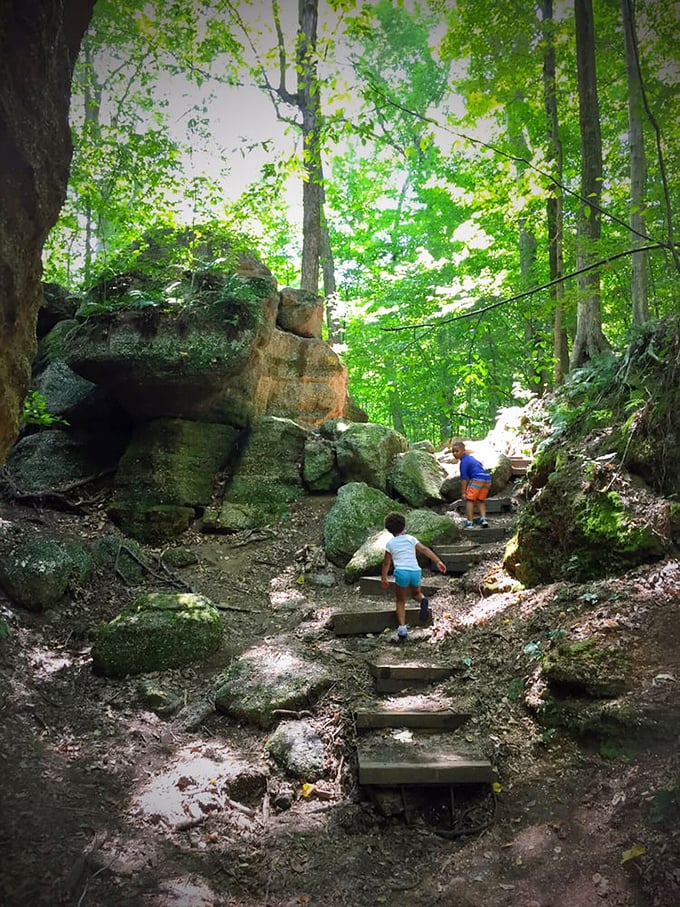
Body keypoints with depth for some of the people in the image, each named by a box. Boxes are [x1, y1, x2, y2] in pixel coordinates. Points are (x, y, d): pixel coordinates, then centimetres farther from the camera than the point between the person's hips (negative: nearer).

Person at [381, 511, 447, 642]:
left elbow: (386, 563, 13)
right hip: (416, 572, 1)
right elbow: (425, 550, -1)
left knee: (400, 602, 16)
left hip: (401, 573, -1)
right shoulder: (410, 539, 11)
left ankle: (402, 628, 1)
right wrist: (438, 561, -6)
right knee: (416, 593, 29)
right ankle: (423, 601, -7)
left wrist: (384, 579, 23)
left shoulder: (390, 543, 10)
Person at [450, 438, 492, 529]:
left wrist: (463, 492, -6)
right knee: (480, 500, 19)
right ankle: (483, 519, 4)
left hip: (477, 479, -9)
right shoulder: (470, 457, 22)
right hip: (487, 478, 9)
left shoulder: (464, 462, -5)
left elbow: (464, 478, -9)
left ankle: (469, 522, -2)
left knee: (469, 499, 1)